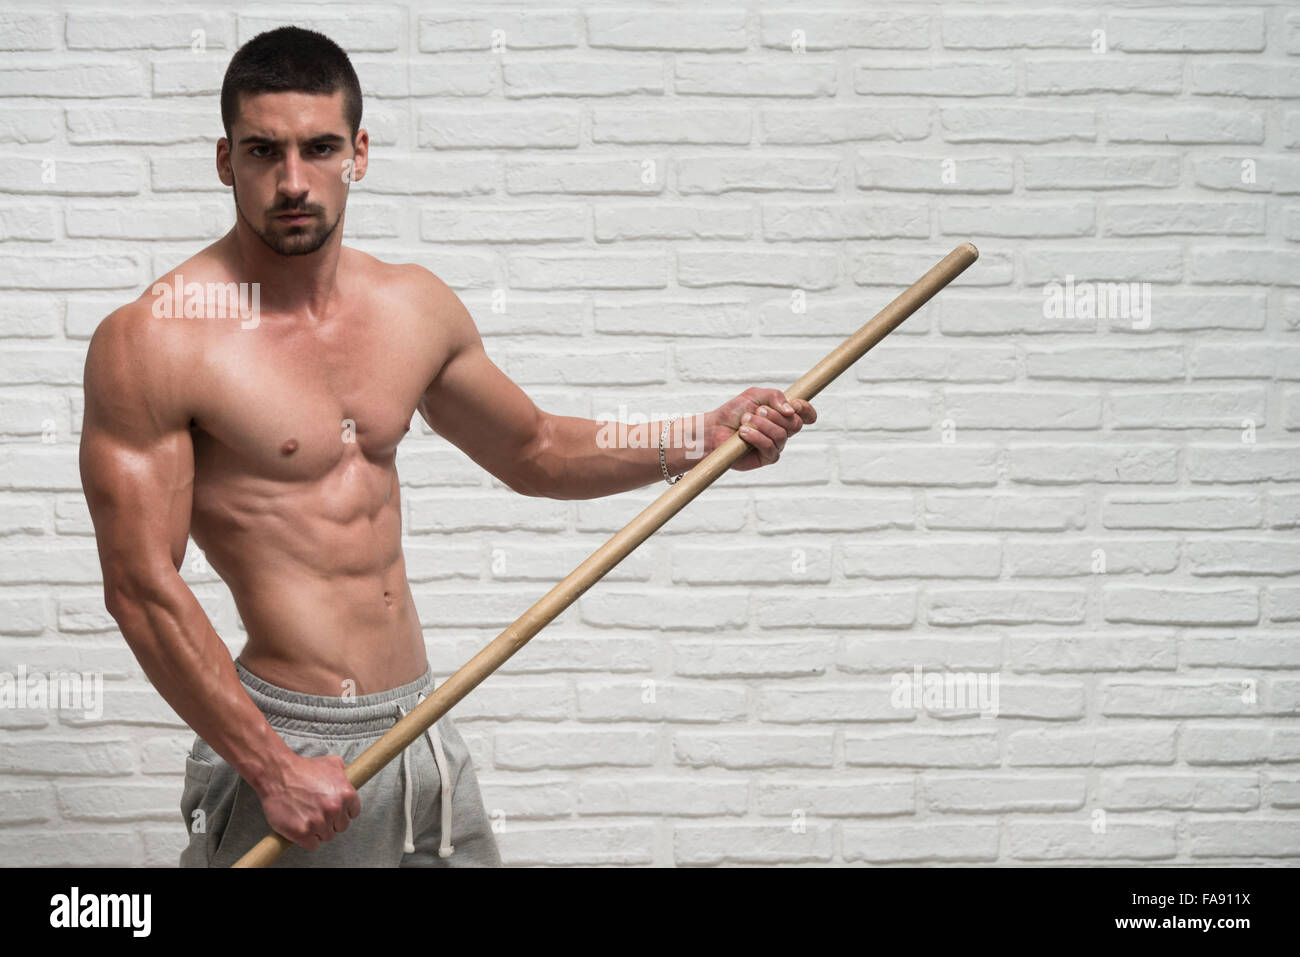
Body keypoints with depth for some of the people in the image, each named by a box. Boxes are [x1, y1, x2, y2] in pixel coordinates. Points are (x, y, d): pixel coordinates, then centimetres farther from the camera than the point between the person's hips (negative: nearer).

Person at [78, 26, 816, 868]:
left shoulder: (414, 307, 6)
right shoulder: (153, 339, -13)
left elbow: (535, 451, 21)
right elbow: (141, 585, -15)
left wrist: (704, 439, 8)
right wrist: (271, 770, -18)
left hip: (425, 730, 6)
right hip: (292, 744, -6)